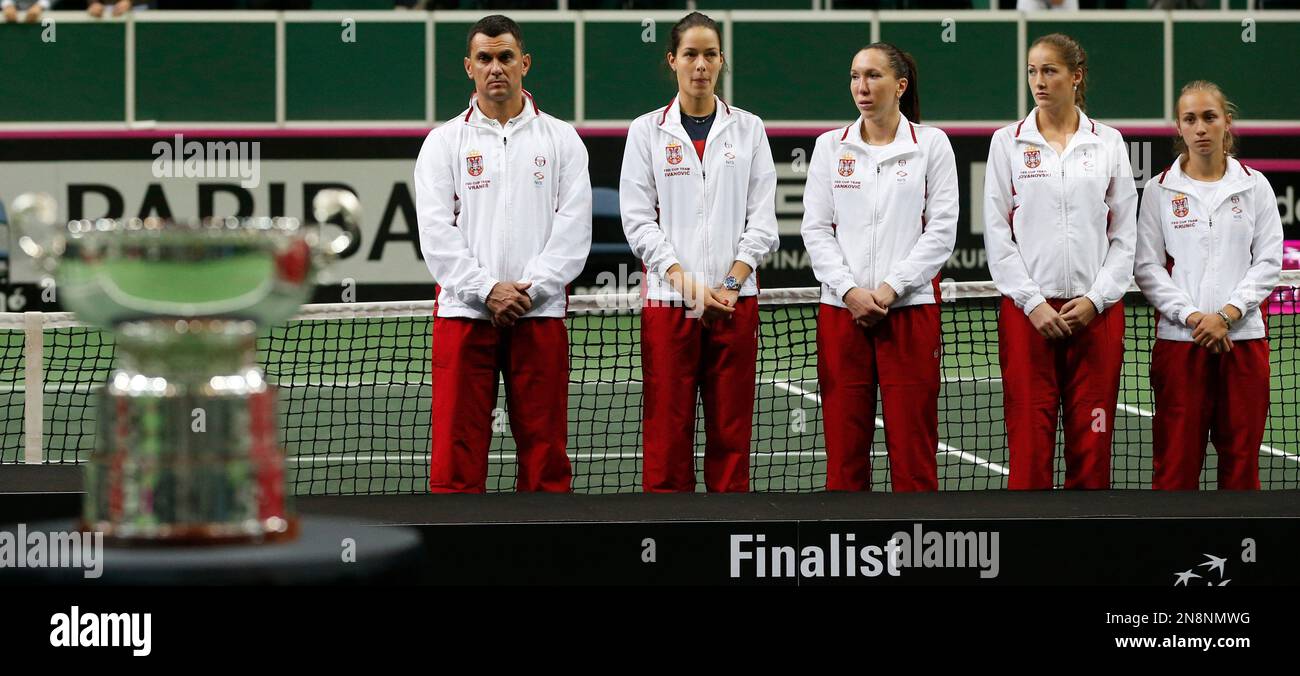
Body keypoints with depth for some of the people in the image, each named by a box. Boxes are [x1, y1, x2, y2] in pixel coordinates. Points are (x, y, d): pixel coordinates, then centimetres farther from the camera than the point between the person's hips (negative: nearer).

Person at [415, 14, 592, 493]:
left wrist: (530, 291, -11)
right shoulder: (444, 142, 7)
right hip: (464, 311, -1)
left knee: (545, 451, 2)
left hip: (540, 314, 1)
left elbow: (574, 227, 1)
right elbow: (436, 232, -1)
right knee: (456, 450, -4)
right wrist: (487, 290, -12)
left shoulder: (561, 140, 8)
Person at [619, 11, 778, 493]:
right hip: (668, 303, -1)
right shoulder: (647, 131, 5)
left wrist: (730, 284, -9)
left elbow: (762, 219, 4)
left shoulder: (747, 129, 9)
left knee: (731, 434, 2)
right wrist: (687, 283, -11)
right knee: (667, 434, -3)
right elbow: (638, 221, 0)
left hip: (735, 302, 1)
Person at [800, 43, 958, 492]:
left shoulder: (931, 144, 3)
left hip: (910, 308, -2)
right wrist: (849, 290, -9)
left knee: (913, 451, -4)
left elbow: (942, 230, -2)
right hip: (842, 310, 2)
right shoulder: (830, 146, 9)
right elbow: (816, 229, 6)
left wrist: (892, 288, -11)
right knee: (844, 449, 1)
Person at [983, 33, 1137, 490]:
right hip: (1028, 310, -1)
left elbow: (1124, 235, 6)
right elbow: (997, 233, 2)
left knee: (1091, 450, 0)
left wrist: (1096, 299, -6)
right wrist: (1032, 303, -7)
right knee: (1029, 441, -5)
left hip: (1095, 310, 1)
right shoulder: (1008, 143, 5)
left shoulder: (1108, 143, 7)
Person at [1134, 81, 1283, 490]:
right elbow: (1147, 267, 1)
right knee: (1176, 460, -4)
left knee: (1241, 457, 3)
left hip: (1243, 338, 1)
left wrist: (1226, 316, -10)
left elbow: (1269, 261, 2)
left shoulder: (1254, 186, 7)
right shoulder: (1160, 190, 5)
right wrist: (1192, 316, -12)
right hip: (1179, 339, -1)